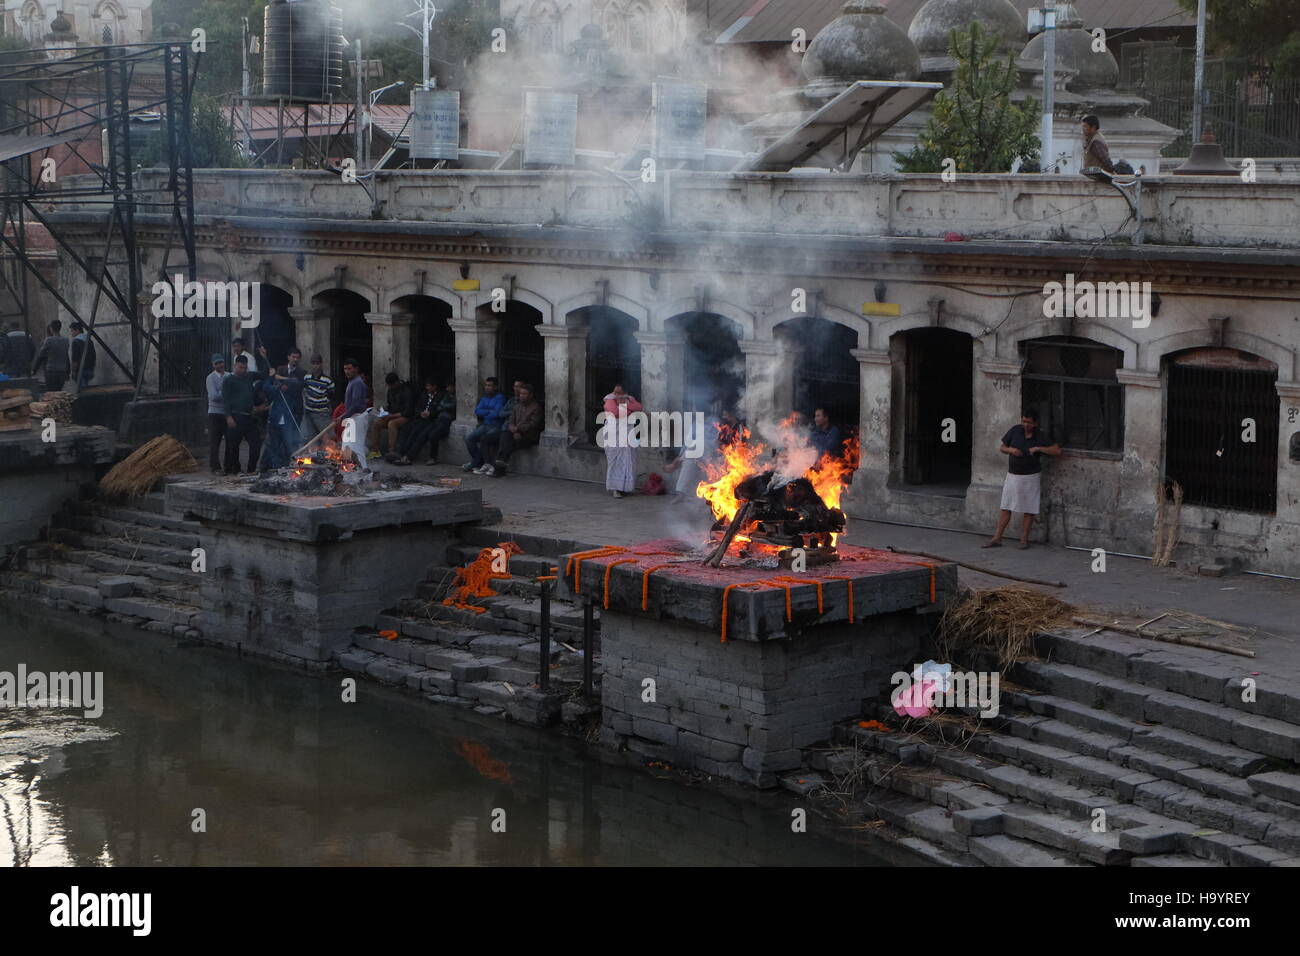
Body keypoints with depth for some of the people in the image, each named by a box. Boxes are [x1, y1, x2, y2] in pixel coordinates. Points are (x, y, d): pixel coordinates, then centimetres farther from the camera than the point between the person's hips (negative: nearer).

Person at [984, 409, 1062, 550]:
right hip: (1012, 475, 3)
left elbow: (1057, 450, -17)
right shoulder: (1015, 430, -2)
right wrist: (1011, 450, -16)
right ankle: (997, 538, 5)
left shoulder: (1041, 436, -9)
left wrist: (1038, 448, -24)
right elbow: (1002, 448, 6)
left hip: (1031, 476, -2)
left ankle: (1024, 539, 12)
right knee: (1006, 508, 3)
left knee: (1029, 509, 3)